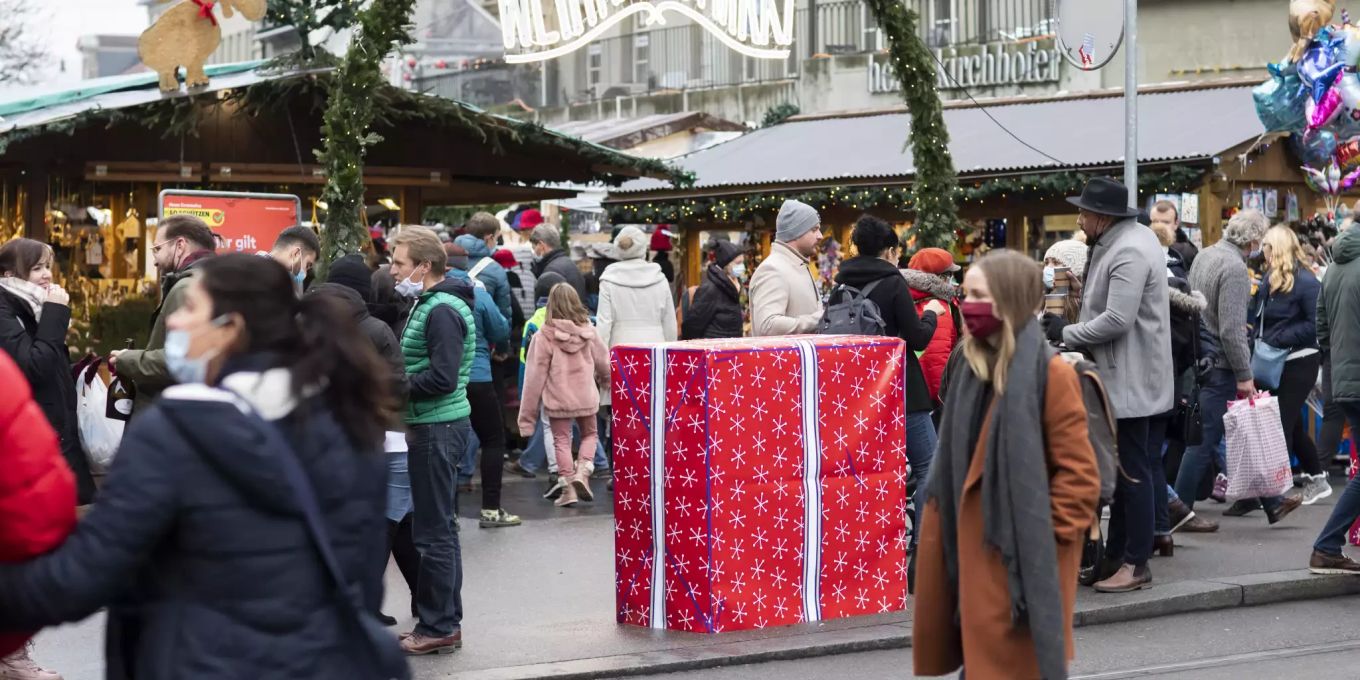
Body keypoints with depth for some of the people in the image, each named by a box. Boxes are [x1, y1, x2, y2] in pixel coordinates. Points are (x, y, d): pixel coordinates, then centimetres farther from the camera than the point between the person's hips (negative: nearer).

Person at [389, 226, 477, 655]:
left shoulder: (441, 310, -16)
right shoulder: (431, 304, 15)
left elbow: (442, 378, -23)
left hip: (436, 427, -11)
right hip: (438, 425, 11)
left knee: (434, 532, -4)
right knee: (441, 528, 15)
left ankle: (437, 628, 2)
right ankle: (447, 621, 23)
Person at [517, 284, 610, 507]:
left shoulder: (544, 336, -11)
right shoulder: (588, 331, -2)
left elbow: (535, 375, -9)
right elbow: (603, 361, 11)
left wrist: (527, 413, -2)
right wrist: (605, 379, 36)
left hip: (558, 399, -2)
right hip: (586, 396, 2)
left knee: (562, 440, 9)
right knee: (589, 433, 21)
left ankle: (567, 488, 7)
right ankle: (582, 471, 1)